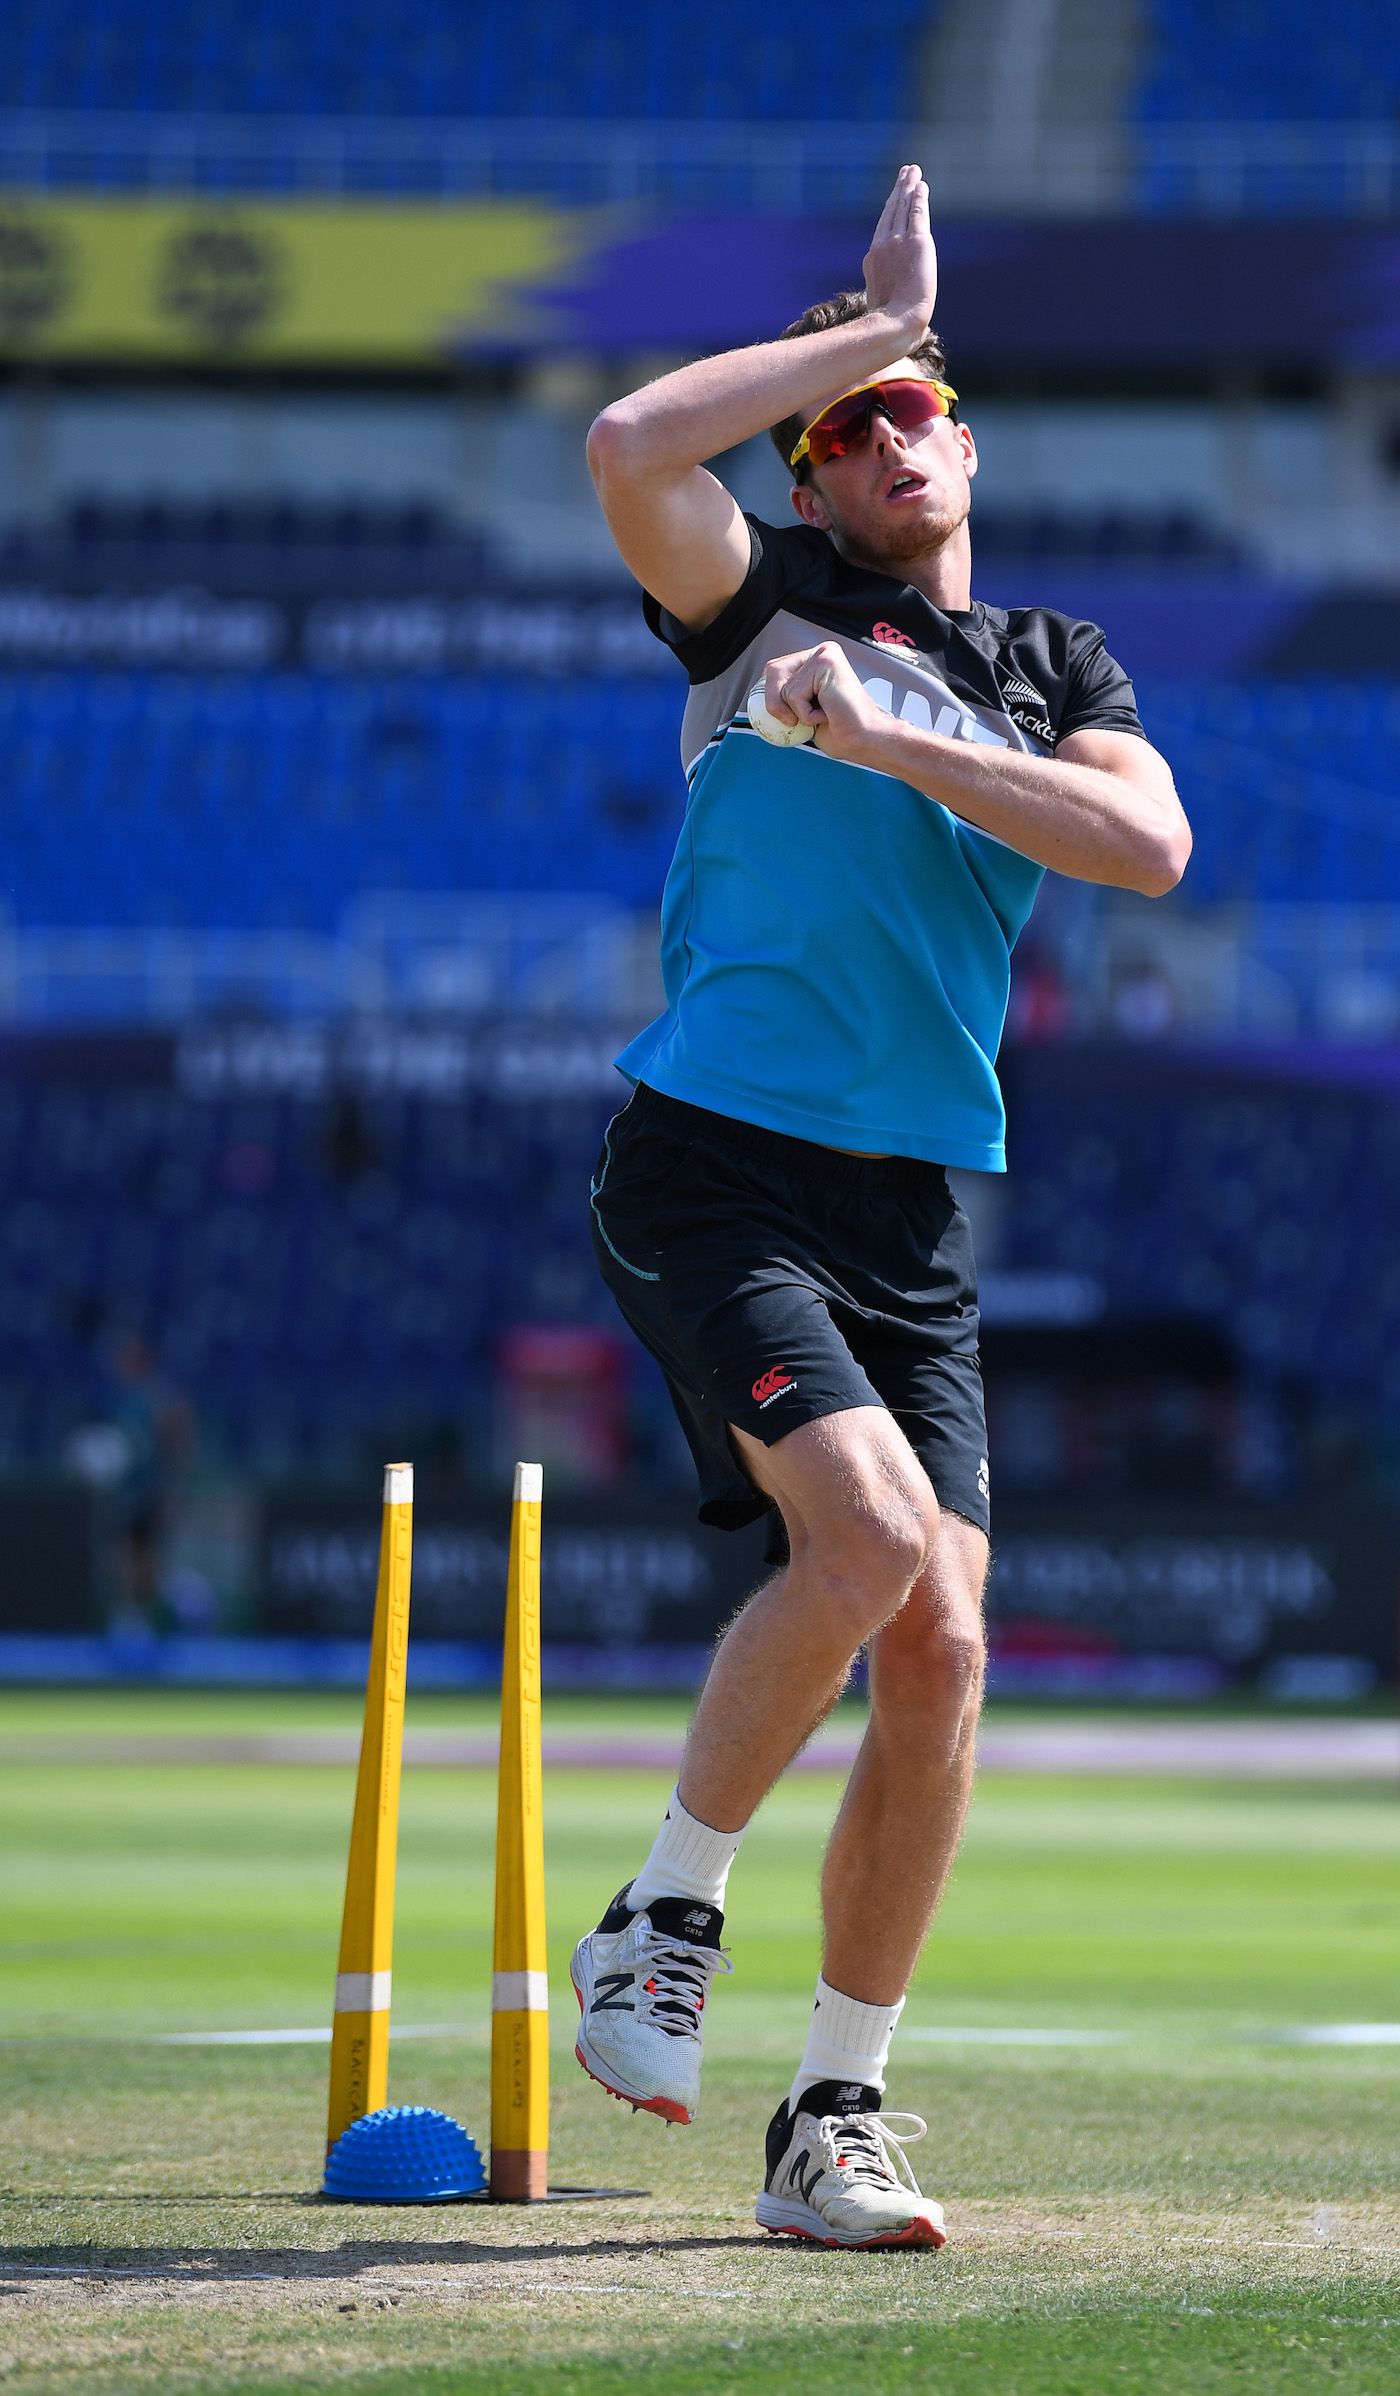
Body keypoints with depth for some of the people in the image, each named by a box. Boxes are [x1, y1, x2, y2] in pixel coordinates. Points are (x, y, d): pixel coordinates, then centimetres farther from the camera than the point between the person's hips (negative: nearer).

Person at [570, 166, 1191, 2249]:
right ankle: (667, 1914, -4)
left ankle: (836, 2113, 5)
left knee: (941, 1646, -7)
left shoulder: (1055, 673, 16)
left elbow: (1151, 846, -5)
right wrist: (876, 316, -2)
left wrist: (895, 745, -12)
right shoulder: (764, 603, 8)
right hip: (714, 1170, -4)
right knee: (871, 1535, -25)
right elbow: (628, 448, -13)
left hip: (912, 1216, 4)